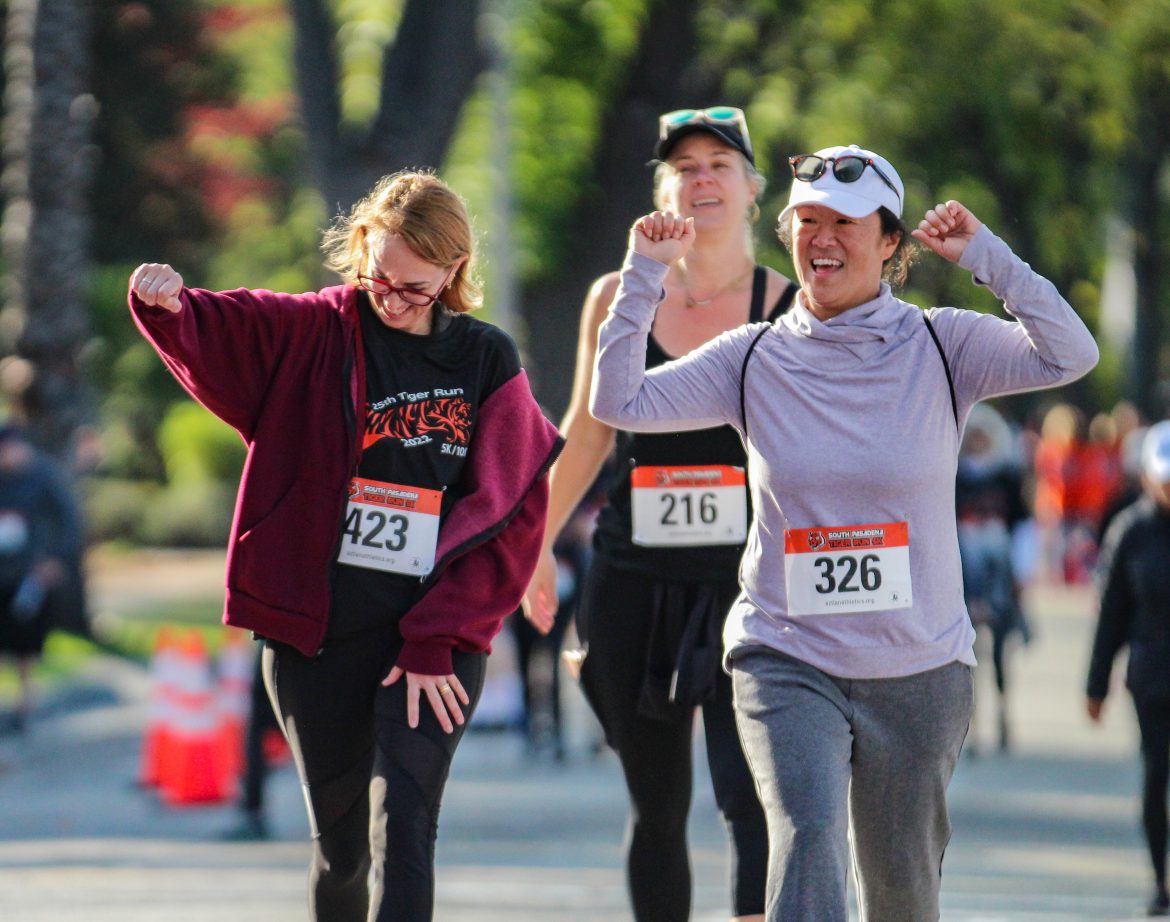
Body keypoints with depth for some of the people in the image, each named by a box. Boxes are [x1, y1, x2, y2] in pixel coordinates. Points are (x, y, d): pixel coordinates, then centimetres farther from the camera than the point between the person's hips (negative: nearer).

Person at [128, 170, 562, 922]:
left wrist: (437, 640, -7)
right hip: (318, 630, 1)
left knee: (403, 830, -14)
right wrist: (167, 304, -39)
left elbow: (510, 516, 0)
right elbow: (218, 333, -15)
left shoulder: (487, 361, 4)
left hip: (436, 640, -1)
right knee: (340, 839, 9)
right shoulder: (316, 334, 3)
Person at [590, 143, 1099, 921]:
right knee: (808, 835, -26)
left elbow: (1071, 356, -17)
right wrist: (645, 275, -9)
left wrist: (987, 258, -20)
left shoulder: (942, 347, -2)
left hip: (920, 670, 1)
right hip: (788, 662, -1)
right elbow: (621, 403, -3)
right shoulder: (755, 359, 2)